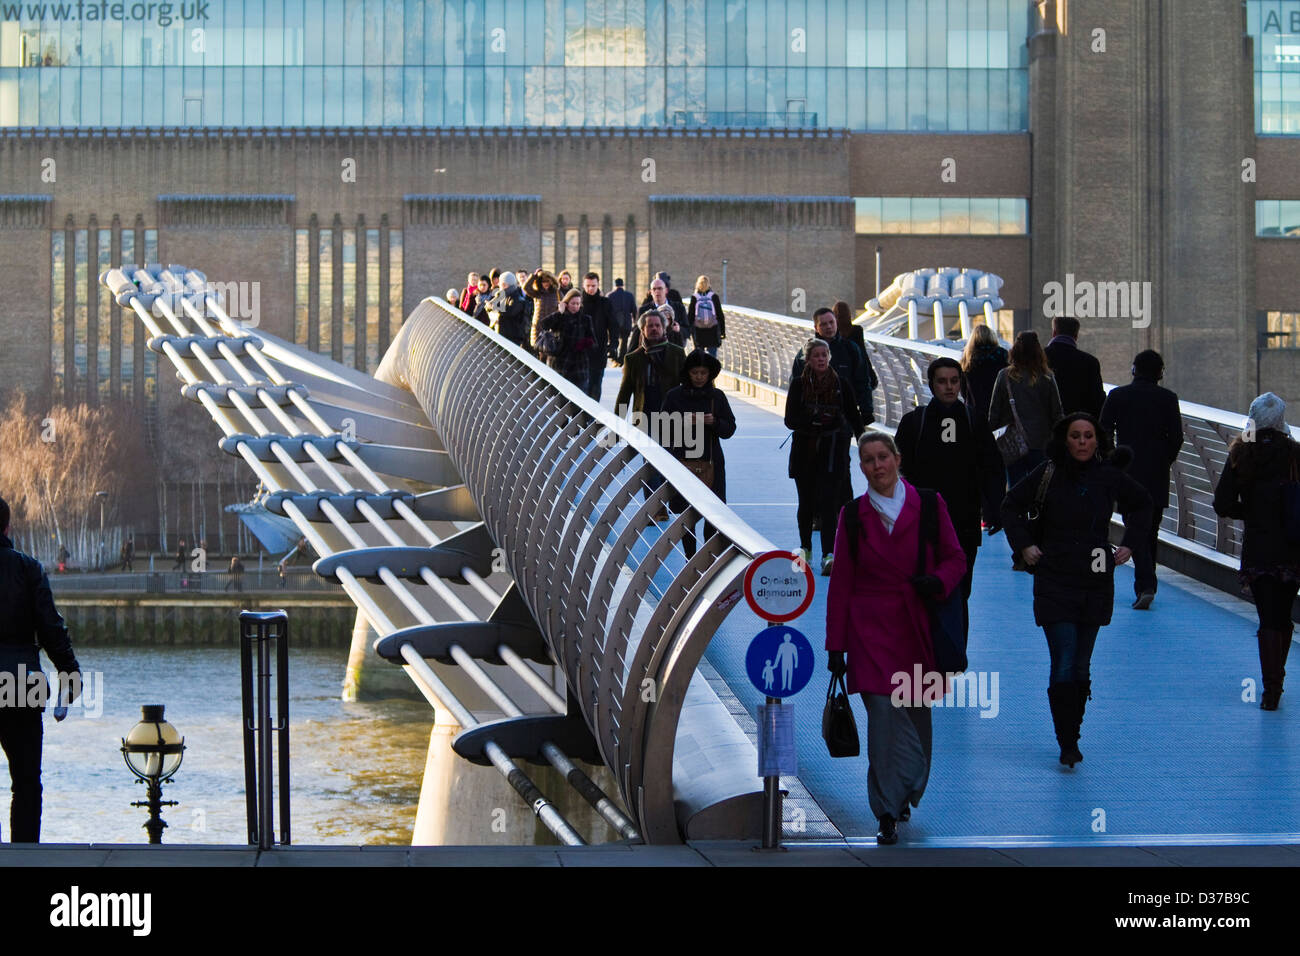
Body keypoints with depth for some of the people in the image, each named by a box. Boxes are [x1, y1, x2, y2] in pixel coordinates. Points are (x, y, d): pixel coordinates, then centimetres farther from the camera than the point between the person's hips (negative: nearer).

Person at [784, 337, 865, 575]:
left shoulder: (841, 384, 1)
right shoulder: (799, 384, 1)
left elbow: (854, 417, 9)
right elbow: (791, 420, -4)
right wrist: (814, 419, -21)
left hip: (833, 451, -1)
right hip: (805, 450, 1)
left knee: (829, 502, -12)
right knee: (806, 502, 10)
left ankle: (829, 554, -16)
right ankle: (805, 548, 29)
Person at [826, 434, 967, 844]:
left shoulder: (928, 505, 3)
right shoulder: (853, 515, 4)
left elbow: (955, 558, 9)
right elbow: (840, 583, 5)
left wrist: (939, 581, -15)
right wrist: (836, 645, 3)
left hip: (918, 628, 1)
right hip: (871, 630, -1)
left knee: (916, 716, 9)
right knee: (883, 716, -11)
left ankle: (904, 792, 33)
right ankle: (889, 814, -7)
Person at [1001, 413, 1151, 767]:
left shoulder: (1110, 476, 1)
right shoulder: (1048, 474, -5)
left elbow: (1141, 504, 21)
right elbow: (1012, 504, 10)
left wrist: (1128, 544, 12)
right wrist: (1024, 545, 1)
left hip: (1096, 582, 3)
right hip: (1055, 582, -2)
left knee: (1081, 667, 8)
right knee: (1063, 667, -10)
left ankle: (1072, 736, 19)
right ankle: (1067, 745, -7)